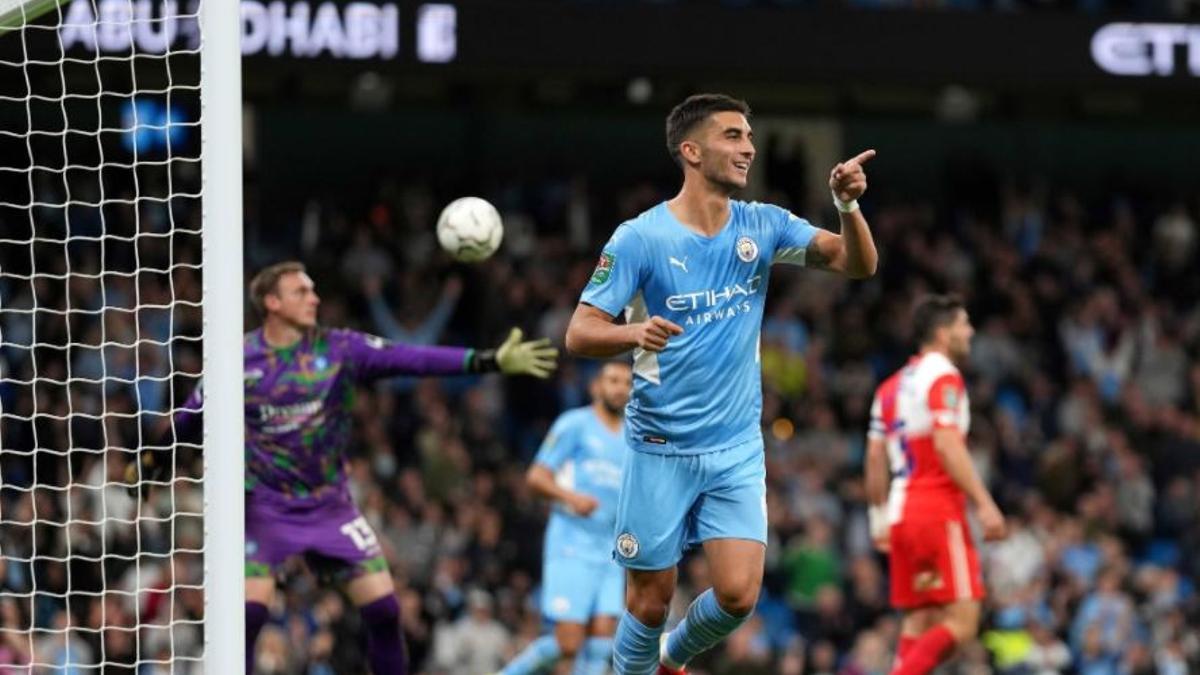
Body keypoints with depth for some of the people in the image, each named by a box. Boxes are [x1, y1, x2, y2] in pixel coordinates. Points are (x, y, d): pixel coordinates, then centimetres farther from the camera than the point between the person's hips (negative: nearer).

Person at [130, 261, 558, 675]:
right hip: (265, 509, -2)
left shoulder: (340, 349, -4)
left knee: (383, 610, -3)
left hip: (330, 506, 2)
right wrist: (153, 461, 21)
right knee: (248, 614, -16)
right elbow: (189, 417, 10)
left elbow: (413, 359, -15)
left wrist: (489, 361, -26)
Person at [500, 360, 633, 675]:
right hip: (572, 545, -6)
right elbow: (536, 476, -5)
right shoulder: (575, 424, 0)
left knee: (602, 636, -7)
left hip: (610, 551, 6)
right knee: (568, 644, -13)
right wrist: (571, 496, -22)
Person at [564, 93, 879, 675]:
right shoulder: (640, 239, -11)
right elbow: (579, 333, -12)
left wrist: (848, 206, -25)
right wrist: (635, 332, -33)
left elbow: (857, 264, -5)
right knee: (651, 600, 1)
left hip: (738, 448, 3)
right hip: (661, 448, -3)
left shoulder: (762, 227, 1)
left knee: (738, 595, -7)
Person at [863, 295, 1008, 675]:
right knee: (962, 621, -11)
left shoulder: (892, 386, 18)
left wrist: (880, 518, 24)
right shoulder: (943, 377, -6)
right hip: (939, 511, -9)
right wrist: (984, 504, -21)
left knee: (920, 623, 10)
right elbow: (947, 445, -18)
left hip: (902, 513, 9)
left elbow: (875, 458, 17)